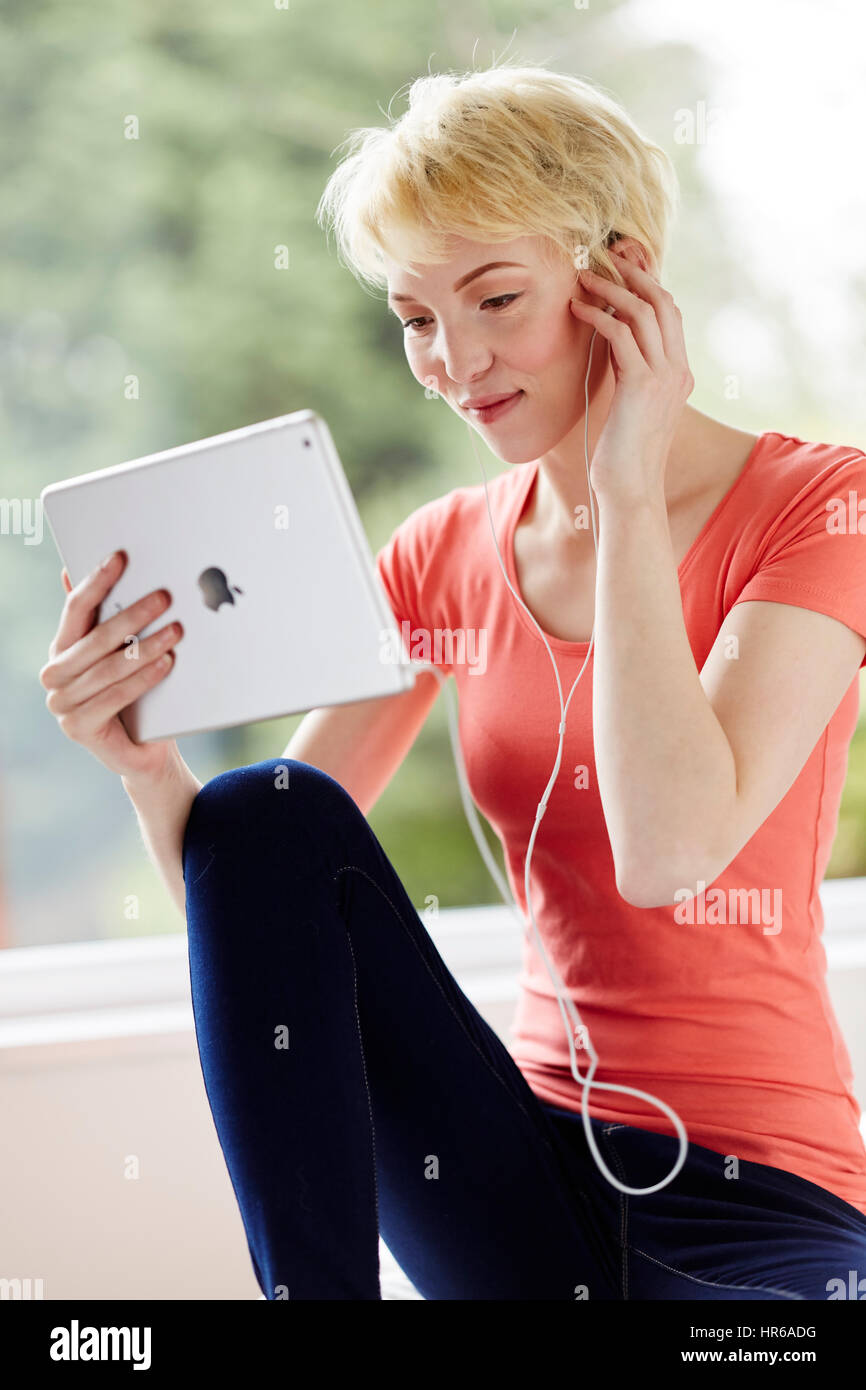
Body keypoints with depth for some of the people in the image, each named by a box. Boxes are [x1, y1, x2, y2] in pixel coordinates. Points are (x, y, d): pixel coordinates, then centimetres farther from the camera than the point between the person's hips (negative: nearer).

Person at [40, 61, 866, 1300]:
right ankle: (317, 1287, -16)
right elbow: (252, 888, 4)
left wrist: (629, 488, -16)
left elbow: (670, 850, -24)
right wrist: (148, 764, -18)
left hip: (751, 1200, -4)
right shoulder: (444, 555, 6)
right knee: (261, 814, -16)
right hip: (537, 1149, 4)